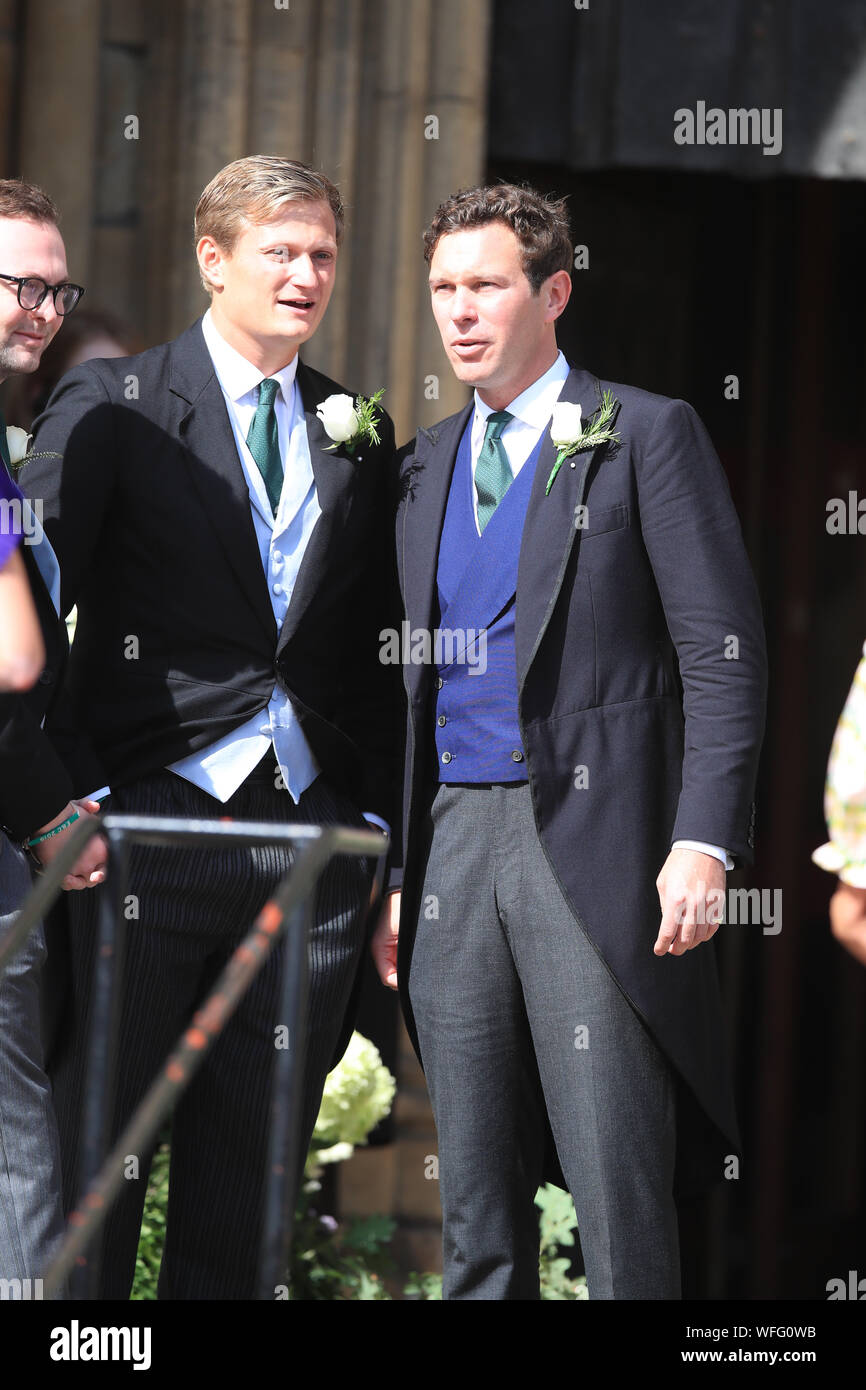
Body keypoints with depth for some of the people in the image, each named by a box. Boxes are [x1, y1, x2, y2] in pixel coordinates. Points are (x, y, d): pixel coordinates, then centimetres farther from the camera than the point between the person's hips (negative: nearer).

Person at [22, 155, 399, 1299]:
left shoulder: (360, 437, 14)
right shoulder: (111, 407, 0)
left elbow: (369, 649, 17)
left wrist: (376, 820, 8)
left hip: (314, 828, 4)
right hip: (153, 820, -4)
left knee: (253, 1160, 8)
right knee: (92, 1145, -2)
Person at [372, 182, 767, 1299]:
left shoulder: (647, 436, 0)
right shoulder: (426, 466, 17)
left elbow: (723, 654, -5)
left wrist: (705, 840, -15)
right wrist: (390, 873, 12)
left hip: (592, 840, -6)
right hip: (450, 840, 6)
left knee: (619, 1191, -7)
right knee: (475, 1198, 9)